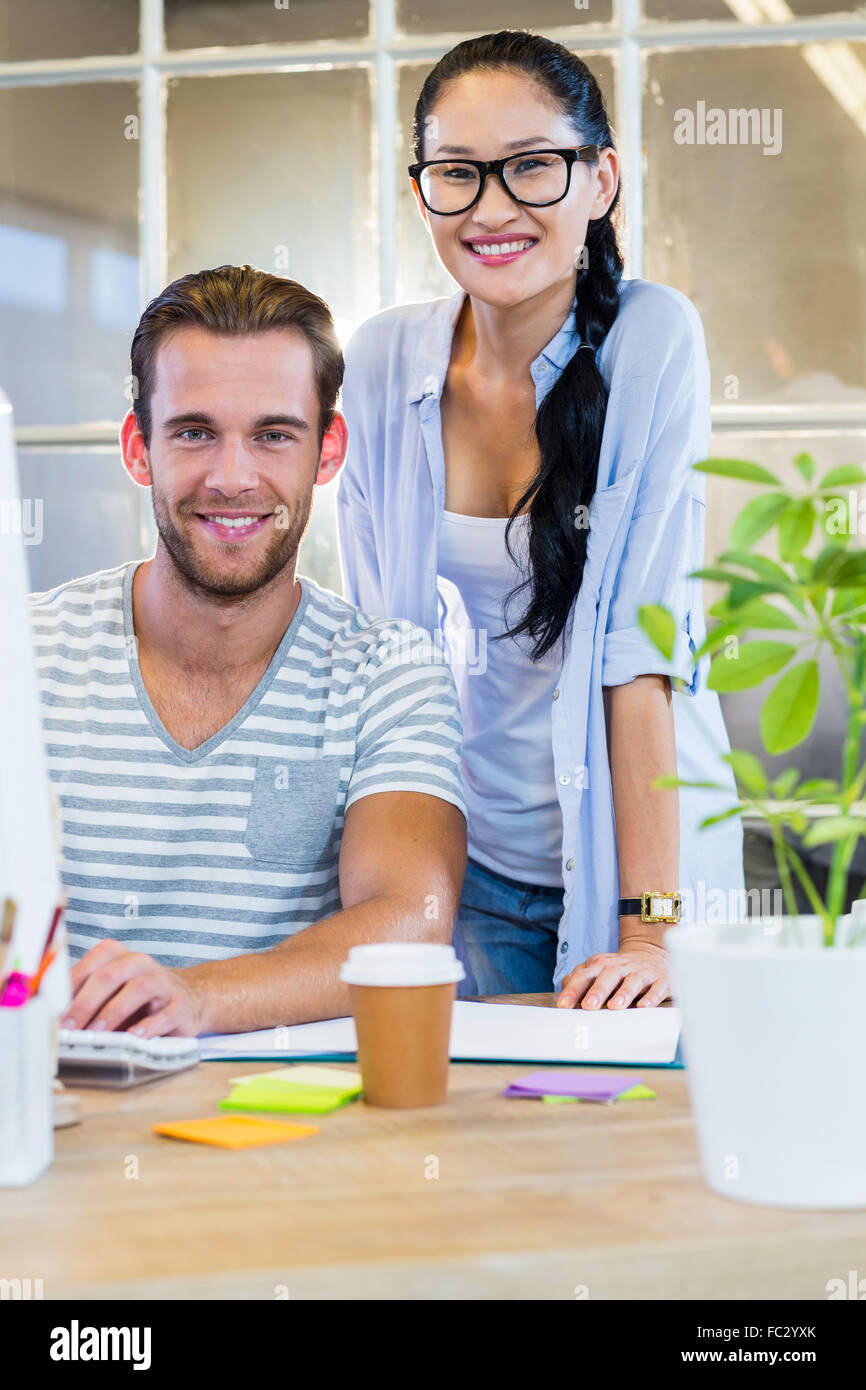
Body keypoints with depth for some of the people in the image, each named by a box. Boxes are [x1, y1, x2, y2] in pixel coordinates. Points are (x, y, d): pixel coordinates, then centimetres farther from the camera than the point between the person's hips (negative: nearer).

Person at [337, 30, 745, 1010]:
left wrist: (649, 927, -23)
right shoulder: (381, 365, -5)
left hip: (637, 845, -2)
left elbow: (646, 641, -20)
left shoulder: (651, 339, -14)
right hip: (469, 861, 2)